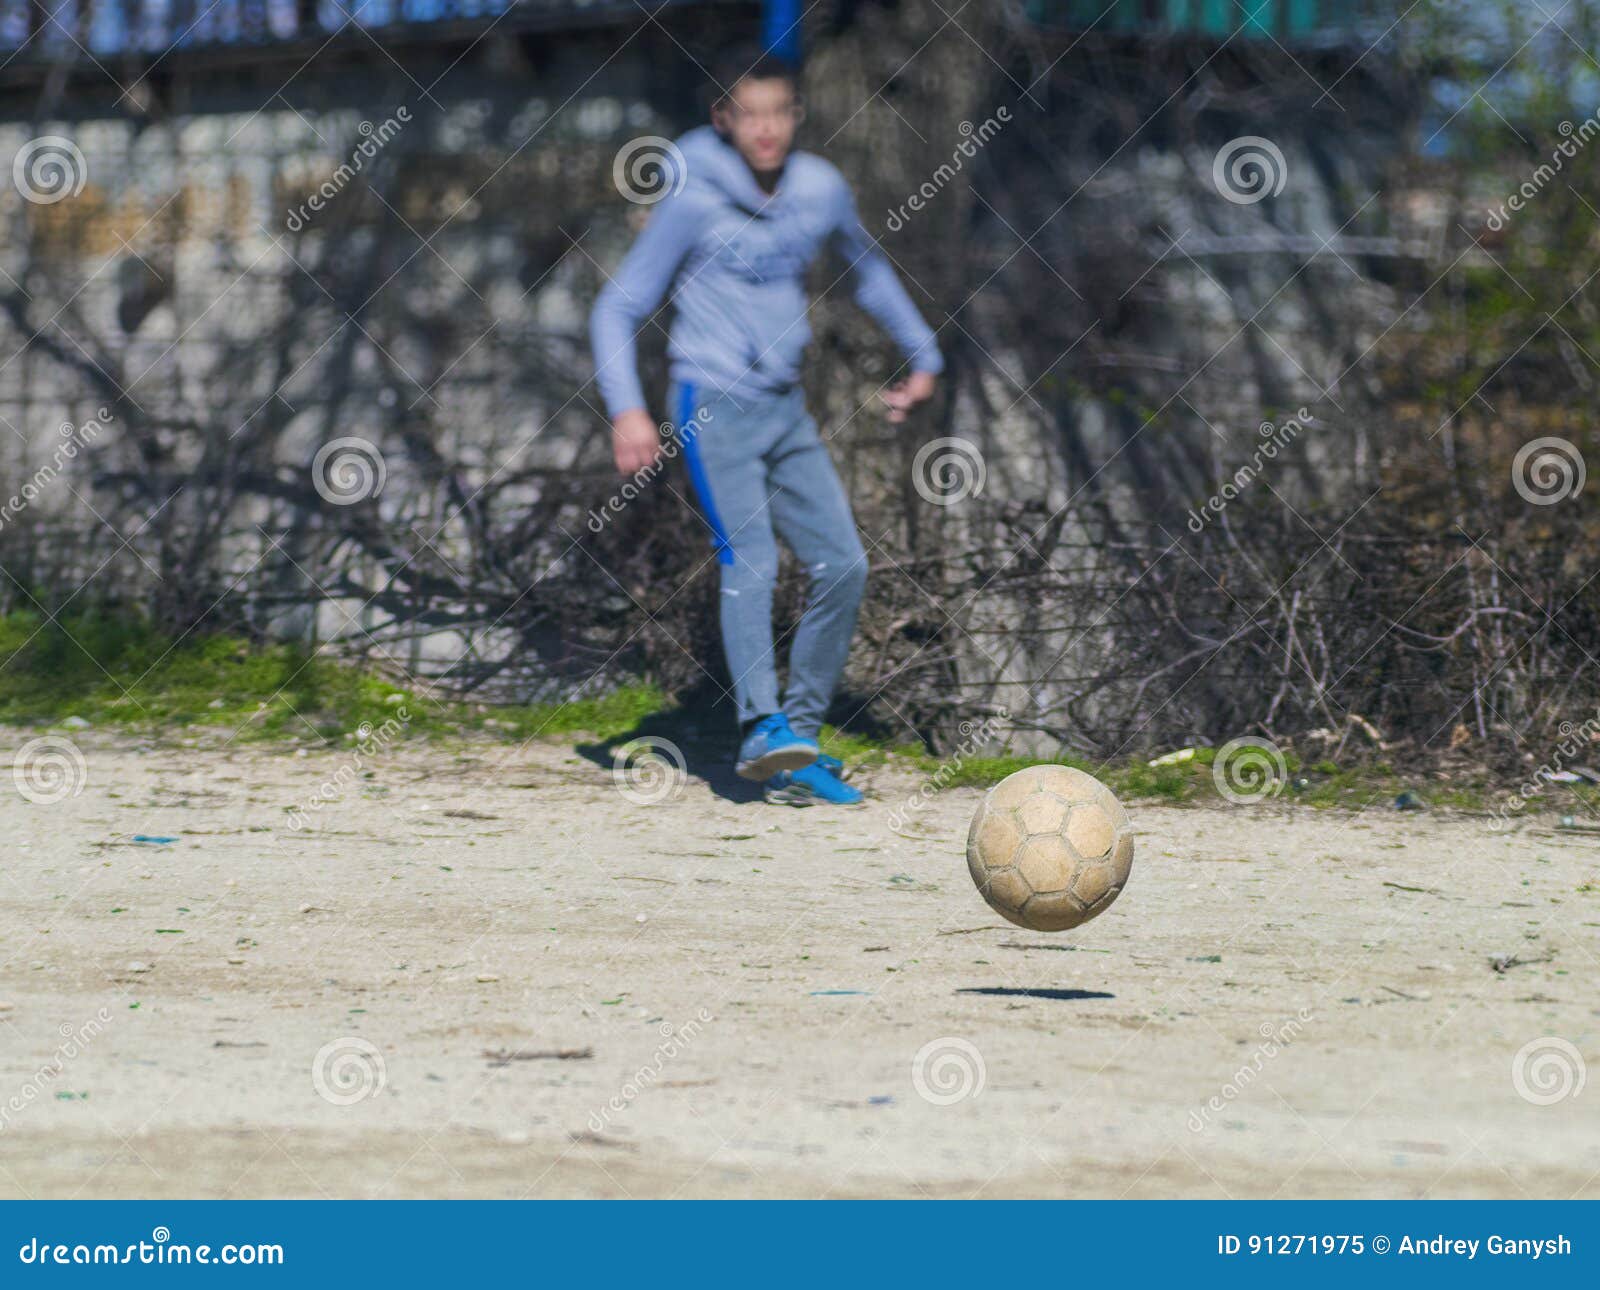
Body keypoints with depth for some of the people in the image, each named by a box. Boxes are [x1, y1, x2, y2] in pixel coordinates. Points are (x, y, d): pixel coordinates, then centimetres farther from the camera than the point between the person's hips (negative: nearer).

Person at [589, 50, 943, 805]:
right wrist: (626, 409, -19)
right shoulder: (694, 204, -9)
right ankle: (762, 728, -35)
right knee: (749, 559, -22)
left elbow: (867, 268, 27)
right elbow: (618, 308, -6)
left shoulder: (820, 190, 6)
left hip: (786, 412, 6)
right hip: (714, 406, -6)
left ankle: (799, 744, 8)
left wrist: (921, 356, 28)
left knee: (842, 564, -1)